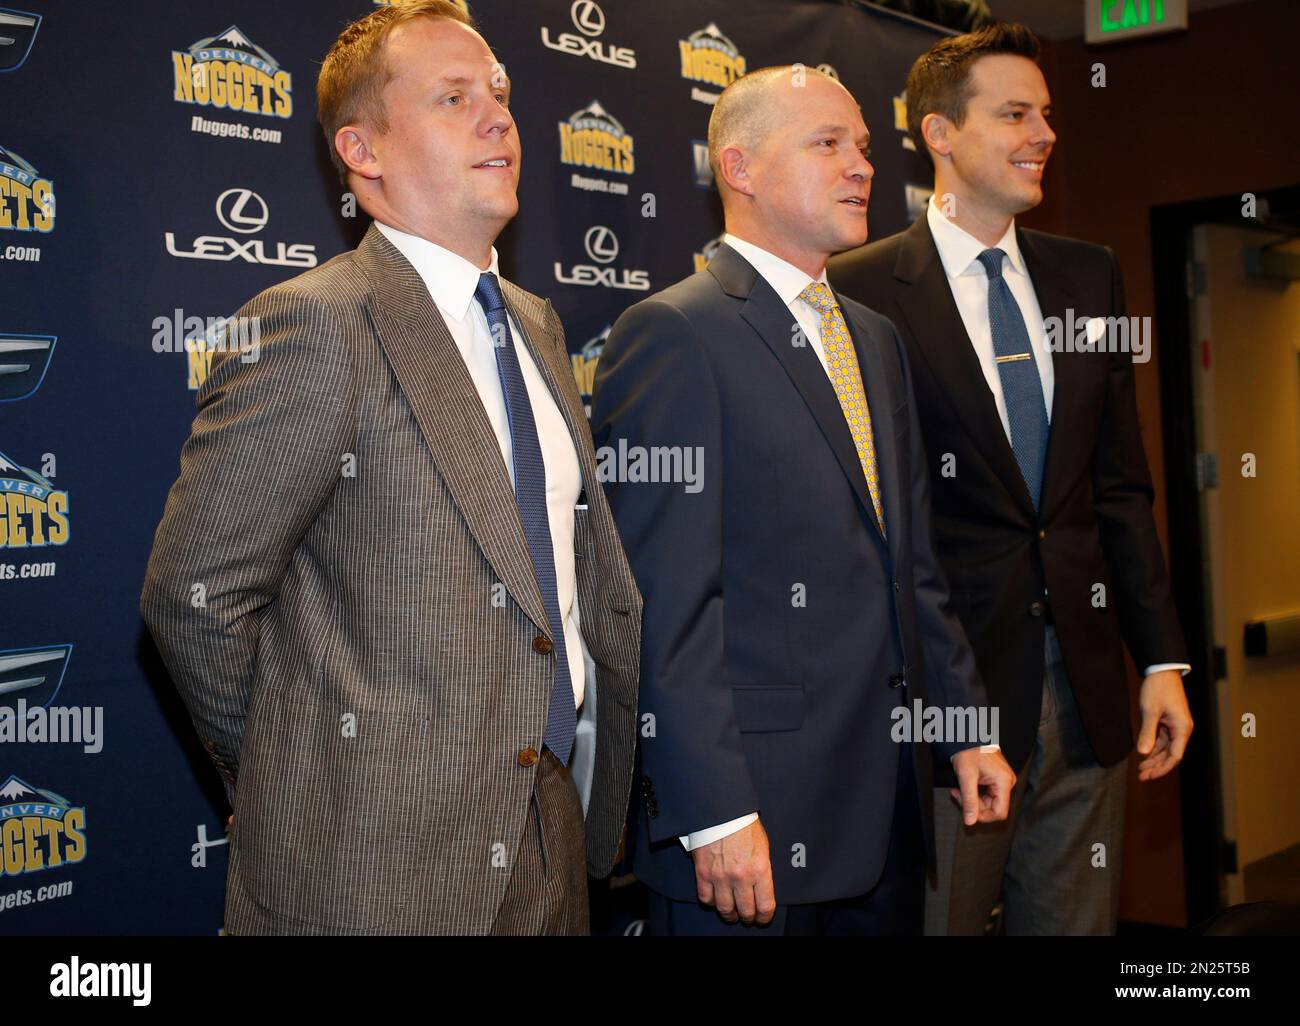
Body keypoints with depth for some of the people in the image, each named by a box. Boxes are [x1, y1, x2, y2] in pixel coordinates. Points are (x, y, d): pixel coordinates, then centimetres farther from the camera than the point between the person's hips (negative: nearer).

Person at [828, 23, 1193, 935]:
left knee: (1078, 916, 14)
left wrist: (1162, 657, 7)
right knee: (936, 912, 7)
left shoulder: (1090, 277, 11)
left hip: (1084, 690, 5)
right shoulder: (862, 292, -7)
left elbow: (1123, 485, 12)